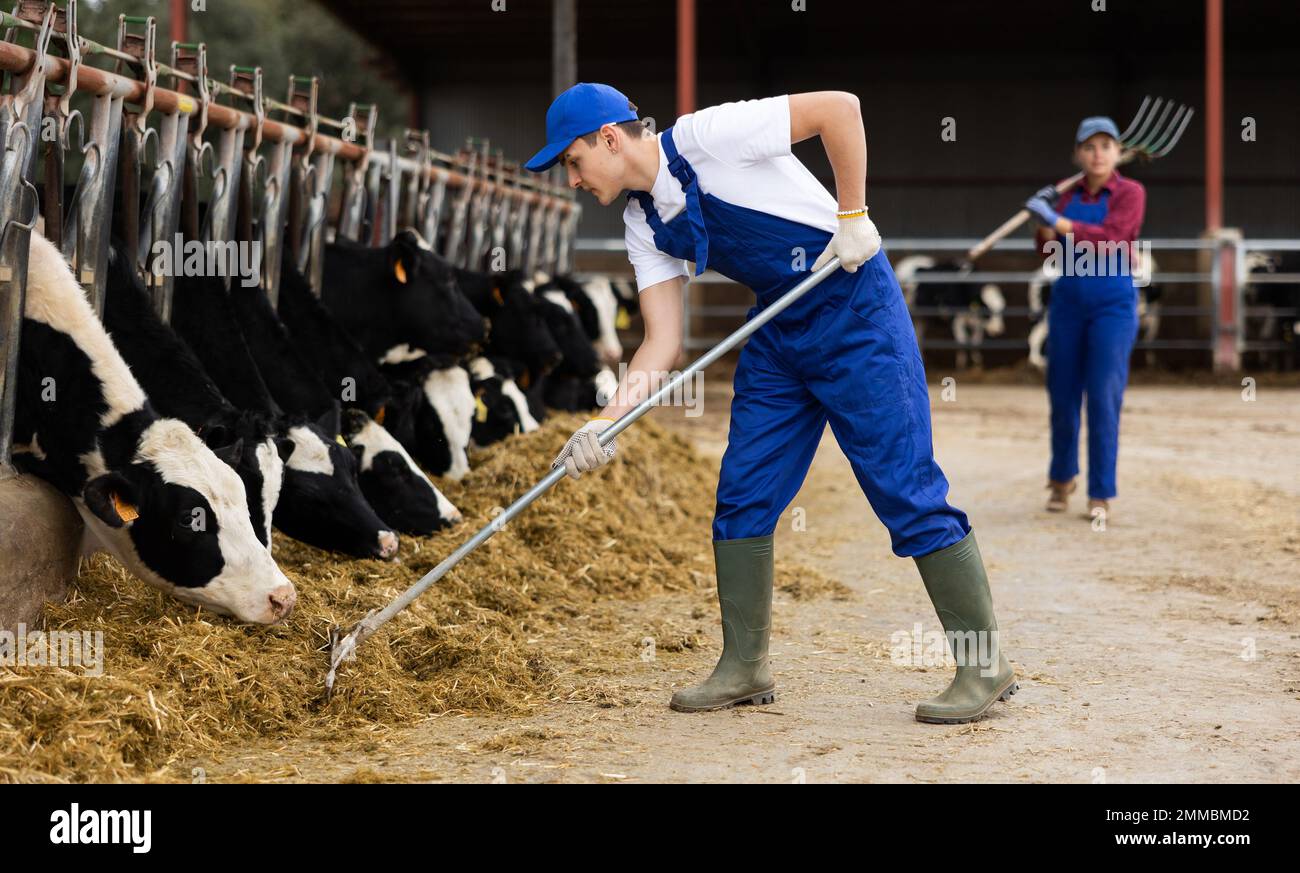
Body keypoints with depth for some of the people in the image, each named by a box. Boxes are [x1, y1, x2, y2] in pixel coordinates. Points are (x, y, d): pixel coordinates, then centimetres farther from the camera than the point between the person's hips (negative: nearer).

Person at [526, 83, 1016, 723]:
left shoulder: (704, 137, -18)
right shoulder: (643, 223, 6)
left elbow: (838, 107, -20)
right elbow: (663, 341, 0)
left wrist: (853, 217, -19)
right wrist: (608, 420, -13)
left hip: (855, 309, -8)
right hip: (777, 329, 8)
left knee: (905, 487, -9)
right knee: (741, 495, 6)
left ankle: (985, 667, -1)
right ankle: (744, 668, 16)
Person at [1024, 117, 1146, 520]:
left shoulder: (1130, 193, -4)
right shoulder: (1070, 197, 10)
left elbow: (1108, 239, -19)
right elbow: (1048, 248, 2)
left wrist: (1056, 220, -21)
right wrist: (1044, 221, -16)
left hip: (1113, 302, -4)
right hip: (1068, 301, 4)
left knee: (1103, 397, -9)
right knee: (1062, 394, 8)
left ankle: (1101, 494, -3)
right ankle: (1062, 478, 27)